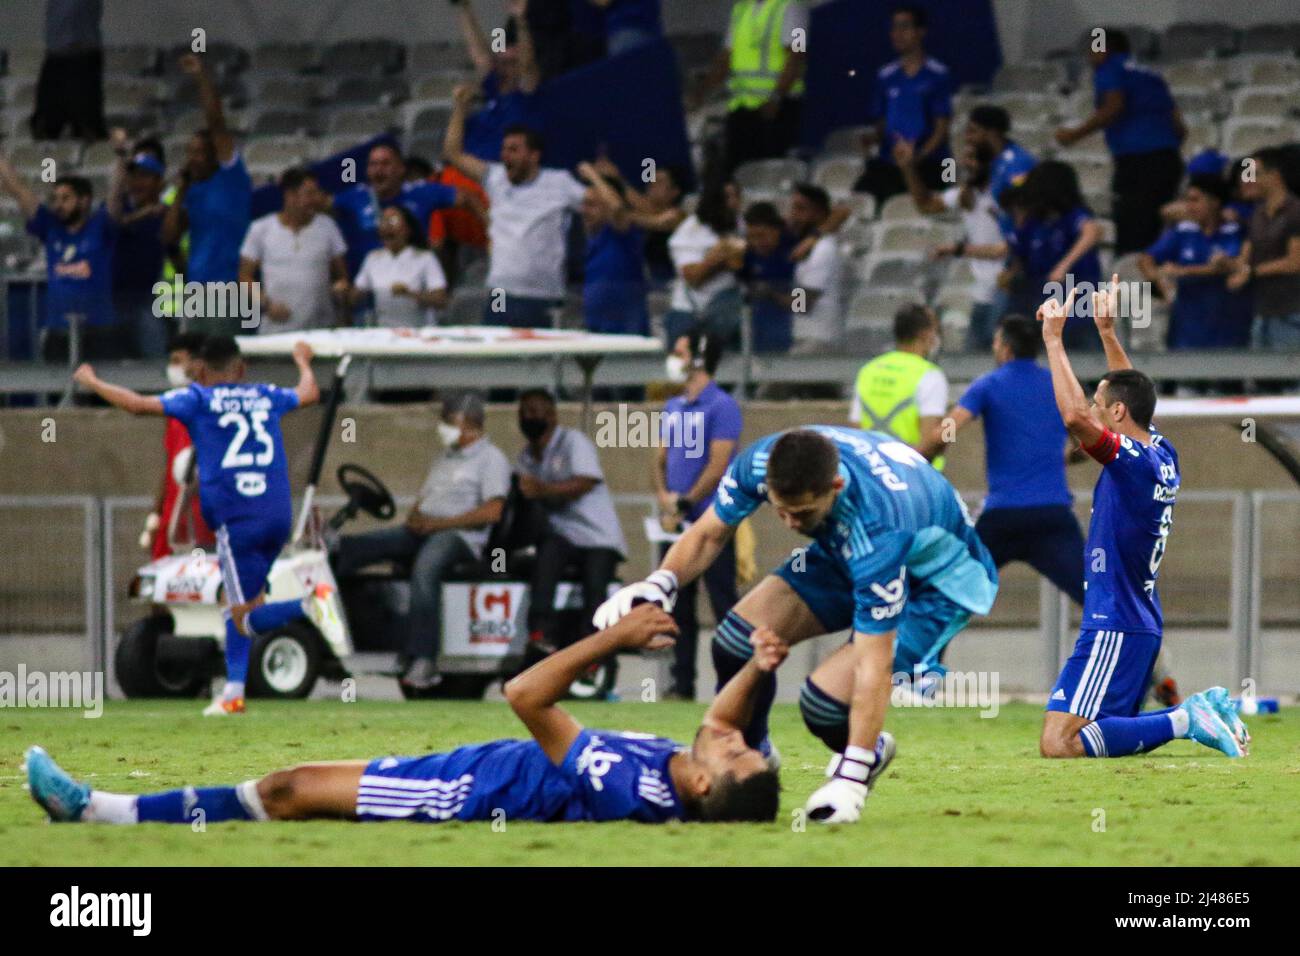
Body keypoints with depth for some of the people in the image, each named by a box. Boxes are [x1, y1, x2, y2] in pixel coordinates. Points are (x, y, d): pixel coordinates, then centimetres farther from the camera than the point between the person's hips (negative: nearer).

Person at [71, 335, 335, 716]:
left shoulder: (198, 399, 0)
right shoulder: (265, 396, 14)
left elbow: (140, 405, -8)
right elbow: (309, 393, 34)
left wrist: (92, 382, 6)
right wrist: (303, 363, 55)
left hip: (236, 521, -6)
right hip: (279, 515, 6)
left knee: (246, 620, -5)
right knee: (241, 605, 19)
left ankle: (308, 605, -30)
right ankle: (233, 691, 16)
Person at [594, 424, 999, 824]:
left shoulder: (875, 527, -44)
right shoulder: (762, 462, -27)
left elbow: (874, 666, -39)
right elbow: (708, 534, -6)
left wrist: (851, 780, -37)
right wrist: (660, 582, -28)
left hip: (933, 576, -6)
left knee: (825, 700, -25)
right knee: (738, 640, -11)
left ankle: (865, 758, 11)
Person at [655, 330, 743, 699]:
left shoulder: (721, 406, -7)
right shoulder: (673, 407, 16)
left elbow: (717, 467, -14)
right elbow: (661, 459, 18)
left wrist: (684, 505, -15)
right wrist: (664, 496, -2)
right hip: (675, 524, 8)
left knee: (724, 605, -6)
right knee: (679, 609, 9)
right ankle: (682, 682, 15)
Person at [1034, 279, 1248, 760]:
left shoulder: (1131, 460, -16)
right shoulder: (1163, 457, 9)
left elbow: (1076, 416, -29)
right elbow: (1132, 393, 27)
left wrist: (1054, 338, -22)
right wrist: (1107, 333, 29)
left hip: (1113, 629, -10)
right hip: (1142, 625, 10)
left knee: (1058, 743, -15)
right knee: (1113, 729, 20)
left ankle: (1183, 722, -16)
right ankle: (1201, 709, 6)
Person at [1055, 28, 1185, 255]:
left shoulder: (1109, 69, 5)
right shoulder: (1150, 74, 26)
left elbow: (1114, 107, -12)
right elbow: (1179, 126, 22)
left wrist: (1076, 134, -5)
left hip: (1136, 159, -8)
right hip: (1169, 158, 8)